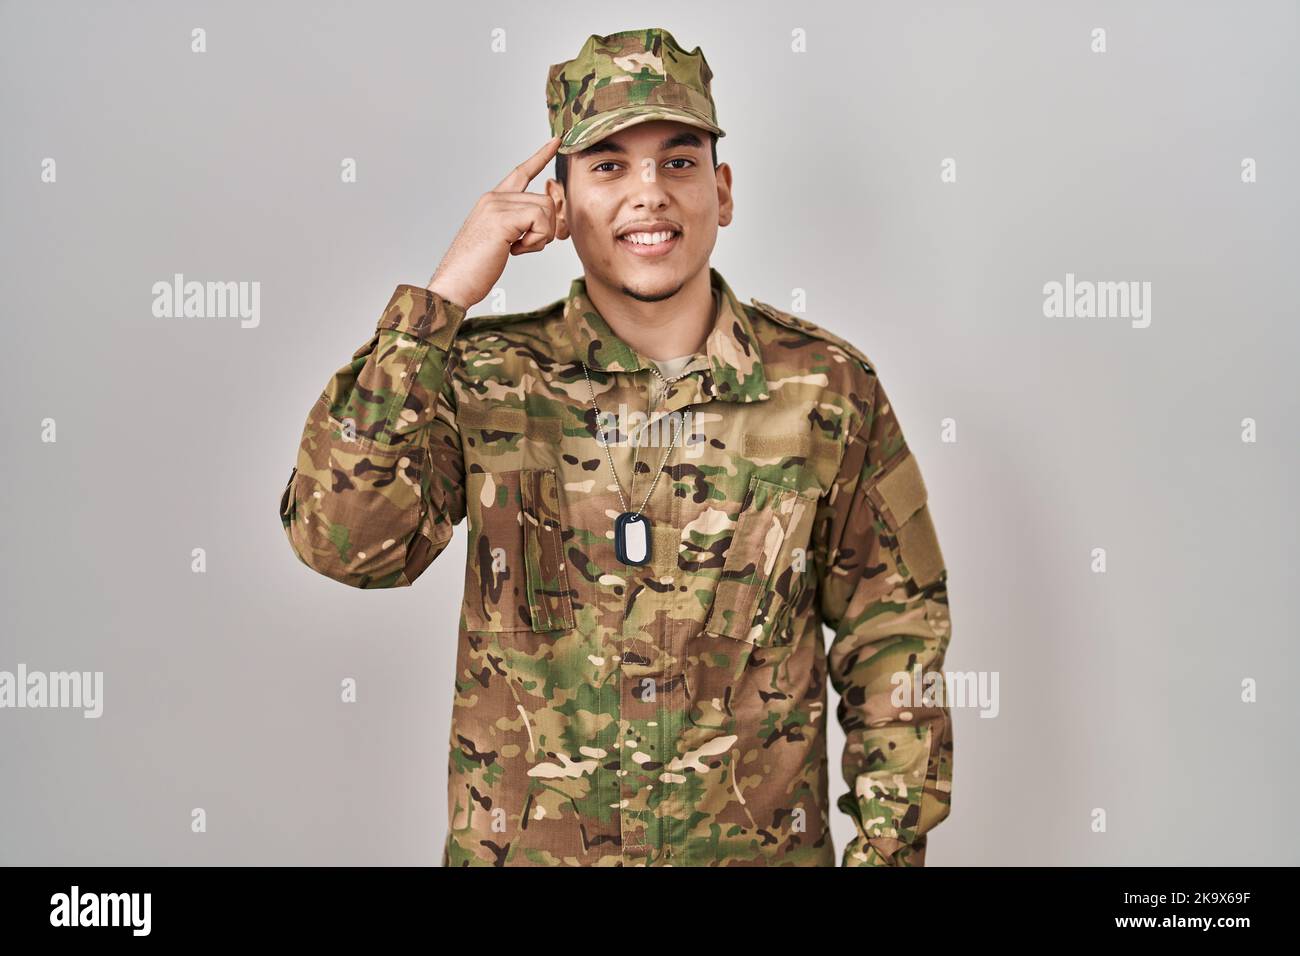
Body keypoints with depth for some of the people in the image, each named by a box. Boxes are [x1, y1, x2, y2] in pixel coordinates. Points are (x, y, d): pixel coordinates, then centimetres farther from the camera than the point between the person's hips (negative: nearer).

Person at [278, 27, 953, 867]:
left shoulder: (826, 388, -6)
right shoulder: (483, 377, -8)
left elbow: (892, 640, -1)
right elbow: (340, 539, -23)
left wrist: (890, 844, -4)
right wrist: (443, 298, -22)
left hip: (761, 844, 1)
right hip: (522, 843, 0)